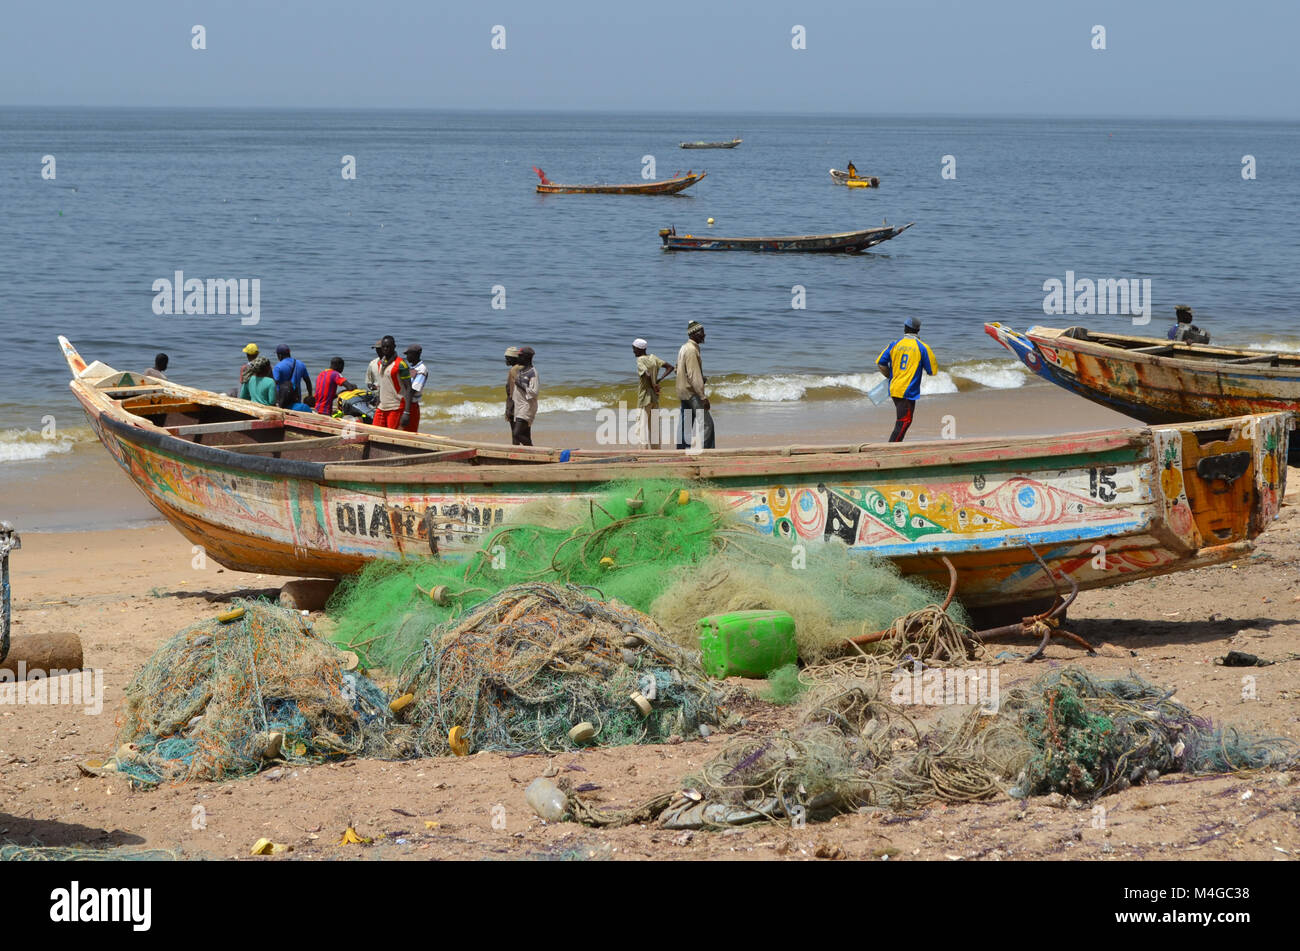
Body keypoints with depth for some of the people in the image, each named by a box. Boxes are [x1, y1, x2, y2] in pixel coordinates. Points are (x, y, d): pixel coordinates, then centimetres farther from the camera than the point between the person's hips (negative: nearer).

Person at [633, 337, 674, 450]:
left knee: (642, 424, -5)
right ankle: (656, 448, 16)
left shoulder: (640, 360, -13)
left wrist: (653, 385, -14)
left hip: (644, 397, -8)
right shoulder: (653, 358, 9)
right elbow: (670, 367, 8)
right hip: (655, 398, 8)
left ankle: (644, 448, -10)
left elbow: (647, 374, -30)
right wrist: (659, 380, 3)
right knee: (654, 425, 13)